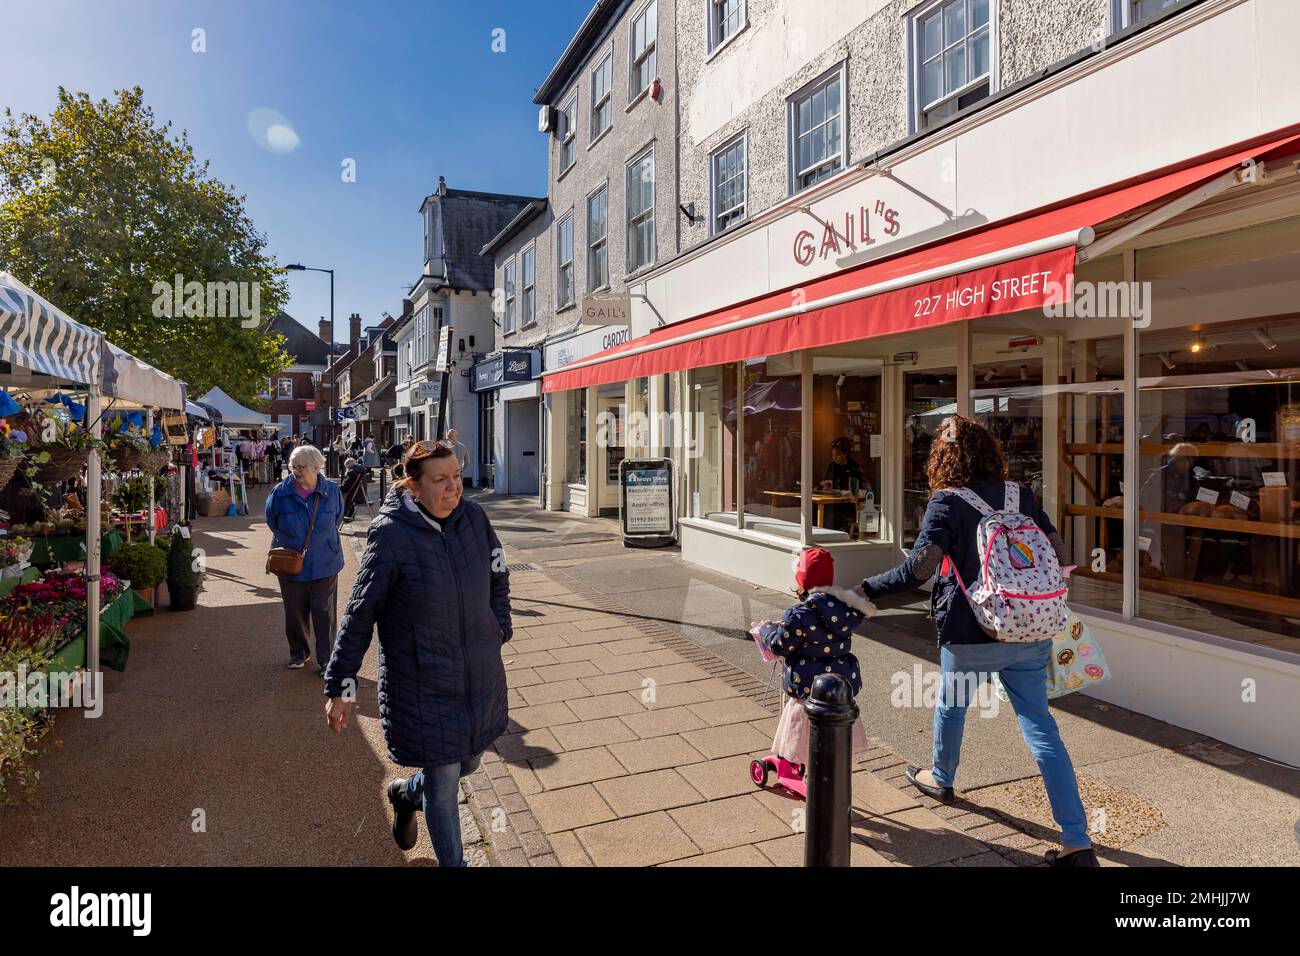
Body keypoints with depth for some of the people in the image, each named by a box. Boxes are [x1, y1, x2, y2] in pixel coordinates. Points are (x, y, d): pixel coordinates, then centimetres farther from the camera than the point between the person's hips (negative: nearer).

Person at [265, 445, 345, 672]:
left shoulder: (331, 491, -7)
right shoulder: (280, 492, -9)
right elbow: (272, 522, 9)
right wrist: (287, 544, 8)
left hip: (325, 565, -1)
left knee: (324, 614, 2)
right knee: (295, 613, 14)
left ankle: (327, 660, 12)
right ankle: (298, 653, 34)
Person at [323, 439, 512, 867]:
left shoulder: (474, 518, -7)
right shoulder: (391, 535, -19)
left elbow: (498, 579, 10)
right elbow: (359, 614, -12)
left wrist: (498, 634, 9)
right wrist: (339, 687, -9)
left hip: (480, 675, 5)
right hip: (423, 685, -5)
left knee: (468, 762, 22)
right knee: (444, 785, 7)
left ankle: (406, 792, 54)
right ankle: (452, 861, 34)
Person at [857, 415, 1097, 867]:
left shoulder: (947, 502, -12)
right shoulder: (1021, 495, 3)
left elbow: (919, 567, -24)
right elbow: (1060, 554, 6)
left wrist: (865, 591, -17)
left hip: (971, 635, -4)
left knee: (951, 705, 23)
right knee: (1041, 728, 8)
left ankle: (941, 779, 47)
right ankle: (1077, 842, 7)